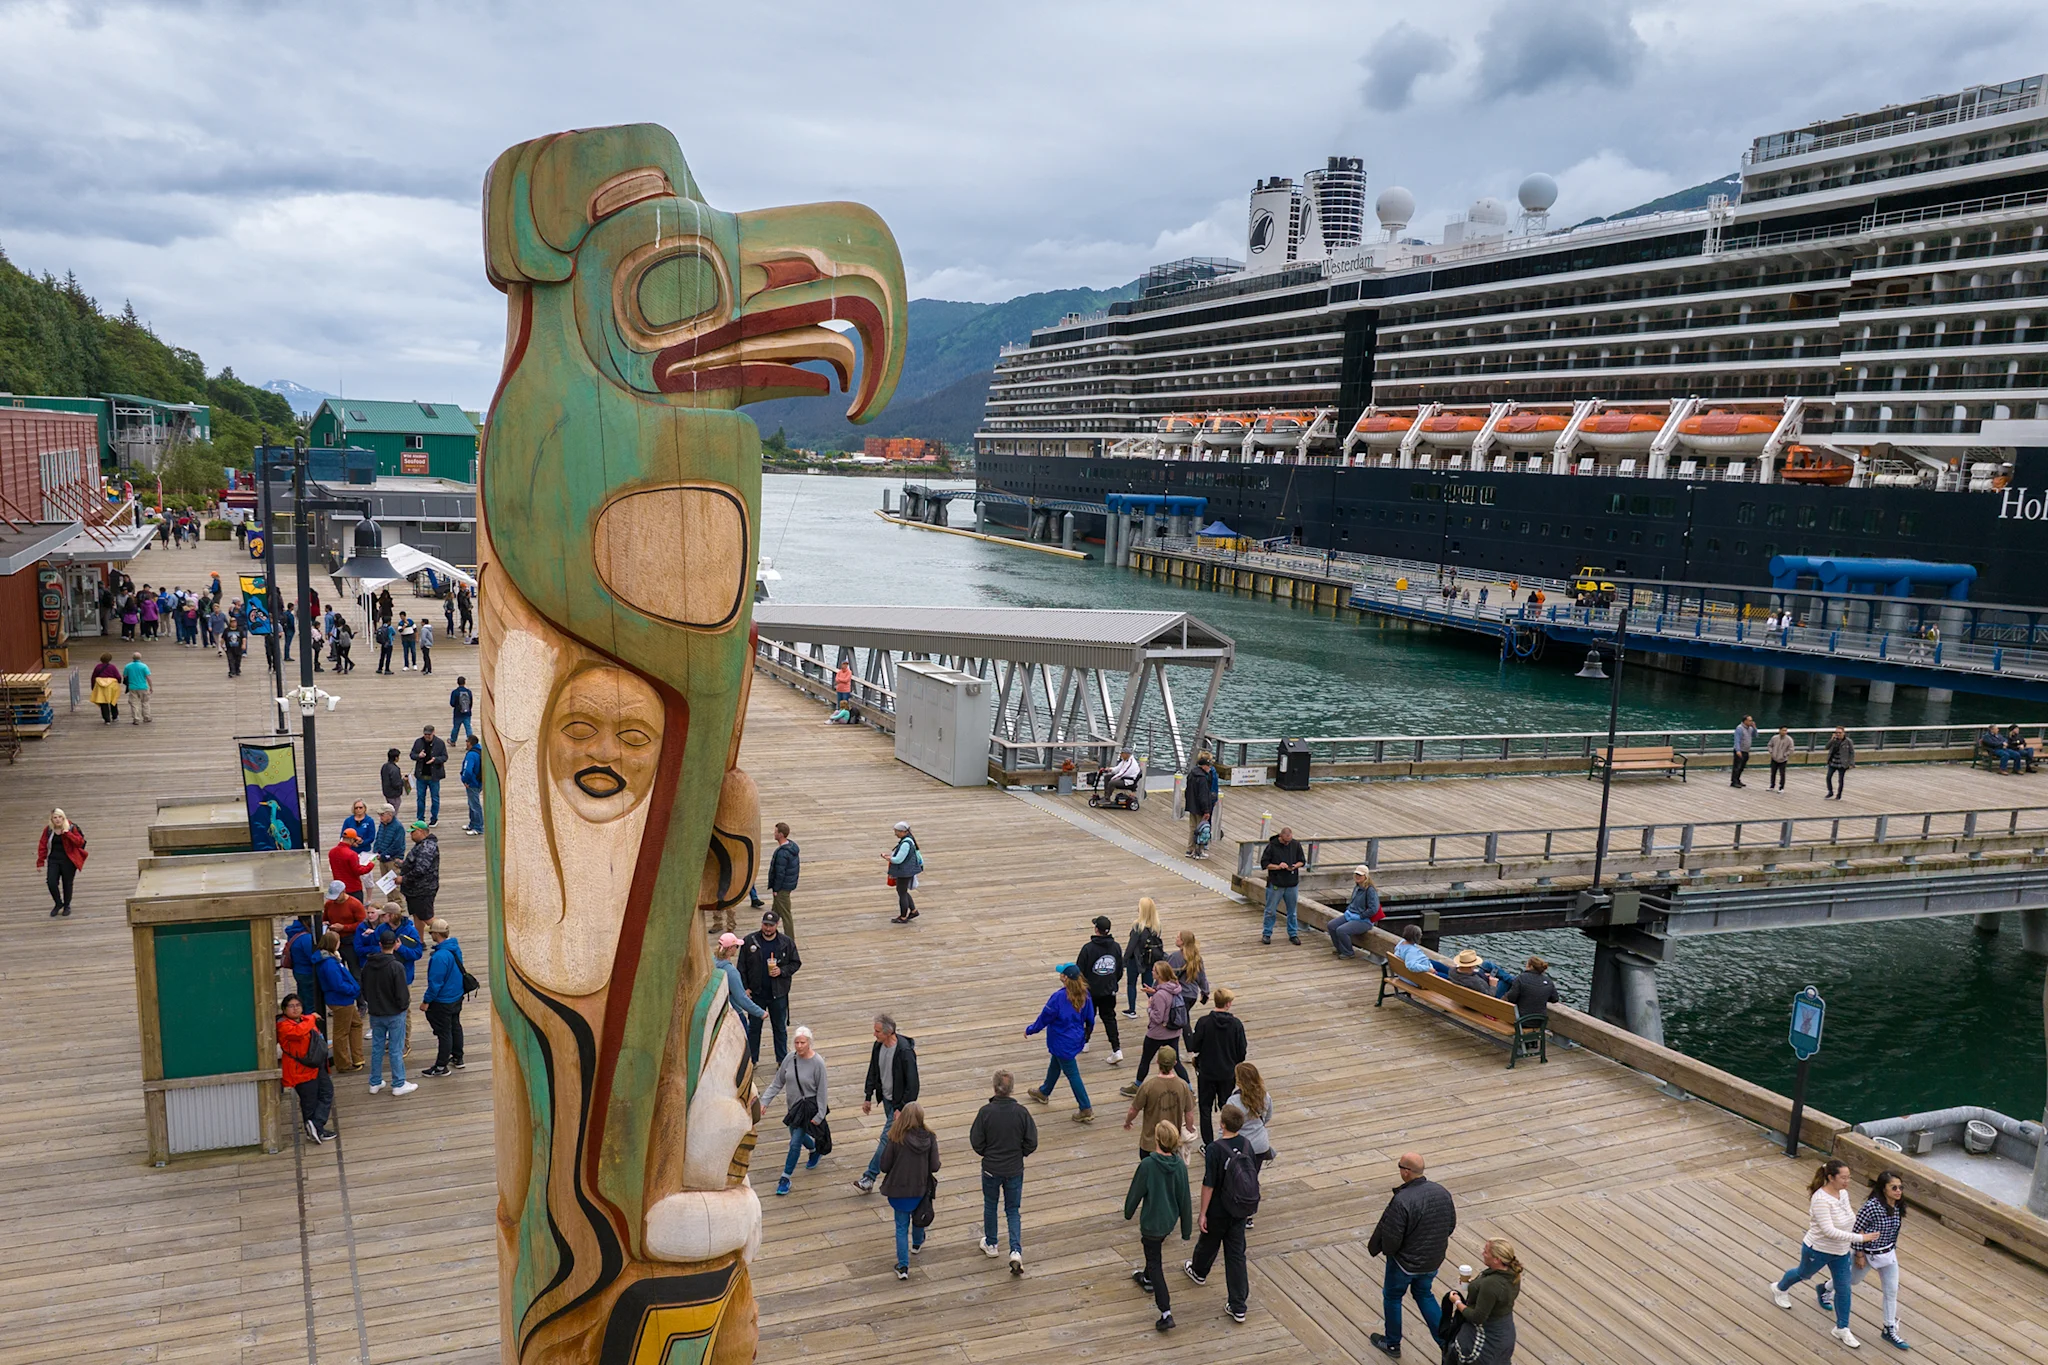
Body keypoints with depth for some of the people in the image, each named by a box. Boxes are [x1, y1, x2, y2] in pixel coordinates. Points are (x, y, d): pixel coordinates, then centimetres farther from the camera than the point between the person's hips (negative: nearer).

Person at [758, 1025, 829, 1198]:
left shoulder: (818, 1063, -19)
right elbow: (777, 1083, 2)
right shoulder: (790, 1058, -7)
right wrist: (764, 1101, -6)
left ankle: (785, 1179, 5)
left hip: (809, 1107, -6)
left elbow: (821, 1091, -13)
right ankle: (815, 1150, 55)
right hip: (793, 1106, 6)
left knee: (795, 1143, -9)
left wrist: (819, 1115, -13)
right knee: (798, 1136, 23)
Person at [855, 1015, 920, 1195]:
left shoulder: (905, 1052, -28)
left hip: (898, 1102, -7)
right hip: (886, 1098, 7)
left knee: (886, 1138, -6)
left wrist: (902, 1109, -22)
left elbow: (912, 1084, -24)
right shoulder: (878, 1046, -5)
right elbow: (873, 1072, 9)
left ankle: (869, 1178, -3)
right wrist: (868, 1097, 10)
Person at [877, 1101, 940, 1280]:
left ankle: (903, 1266, 12)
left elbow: (884, 1166, -14)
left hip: (899, 1190, -3)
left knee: (901, 1227, 13)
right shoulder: (930, 1138, -15)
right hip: (921, 1189, 3)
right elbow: (934, 1167, -11)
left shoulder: (896, 1140, -21)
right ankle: (917, 1244, 56)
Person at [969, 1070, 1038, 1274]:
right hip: (1015, 1170, 1)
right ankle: (1016, 1251, -1)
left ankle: (990, 1245, 38)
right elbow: (1031, 1143, -8)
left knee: (990, 1206, 23)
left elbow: (976, 1142, -11)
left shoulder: (985, 1112, -19)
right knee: (1013, 1211, 14)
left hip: (991, 1168, -1)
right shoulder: (1021, 1112, -14)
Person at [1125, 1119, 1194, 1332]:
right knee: (1154, 1251, 32)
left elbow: (1136, 1192, -13)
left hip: (1151, 1221, -6)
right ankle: (1147, 1280, 57)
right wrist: (1186, 1228, 7)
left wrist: (1128, 1212, 7)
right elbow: (1185, 1198, -4)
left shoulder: (1147, 1165, -27)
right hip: (1170, 1220, 6)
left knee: (1155, 1262, 5)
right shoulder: (1180, 1166, -13)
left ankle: (1166, 1314, -1)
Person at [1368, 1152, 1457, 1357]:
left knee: (1392, 1296, 19)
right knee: (1424, 1294, 29)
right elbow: (1451, 1225, 3)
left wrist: (1384, 1249, -3)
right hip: (1433, 1261, 6)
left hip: (1405, 1262, -6)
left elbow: (1391, 1238, -25)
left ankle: (1392, 1343, 35)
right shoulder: (1442, 1192, -10)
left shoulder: (1402, 1201, -31)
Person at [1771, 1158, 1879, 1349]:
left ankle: (1842, 1329, 26)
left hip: (1840, 1253, 6)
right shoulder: (1821, 1200, -34)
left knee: (1843, 1289, 10)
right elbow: (1829, 1231, -38)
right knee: (1803, 1274, 21)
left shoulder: (1843, 1193, -8)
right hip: (1817, 1250, -6)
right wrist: (1860, 1238, -38)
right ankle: (1779, 1288, 51)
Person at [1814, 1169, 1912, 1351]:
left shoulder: (1897, 1206, -10)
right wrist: (1859, 1254, -17)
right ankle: (1824, 1289, 48)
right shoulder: (1872, 1206, -32)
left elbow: (1894, 1230, 8)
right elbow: (1855, 1228, -24)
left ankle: (1890, 1330, 25)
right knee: (1853, 1280, 19)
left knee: (1892, 1291, 9)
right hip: (1869, 1254, -5)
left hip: (1889, 1254, 5)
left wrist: (1893, 1248, 15)